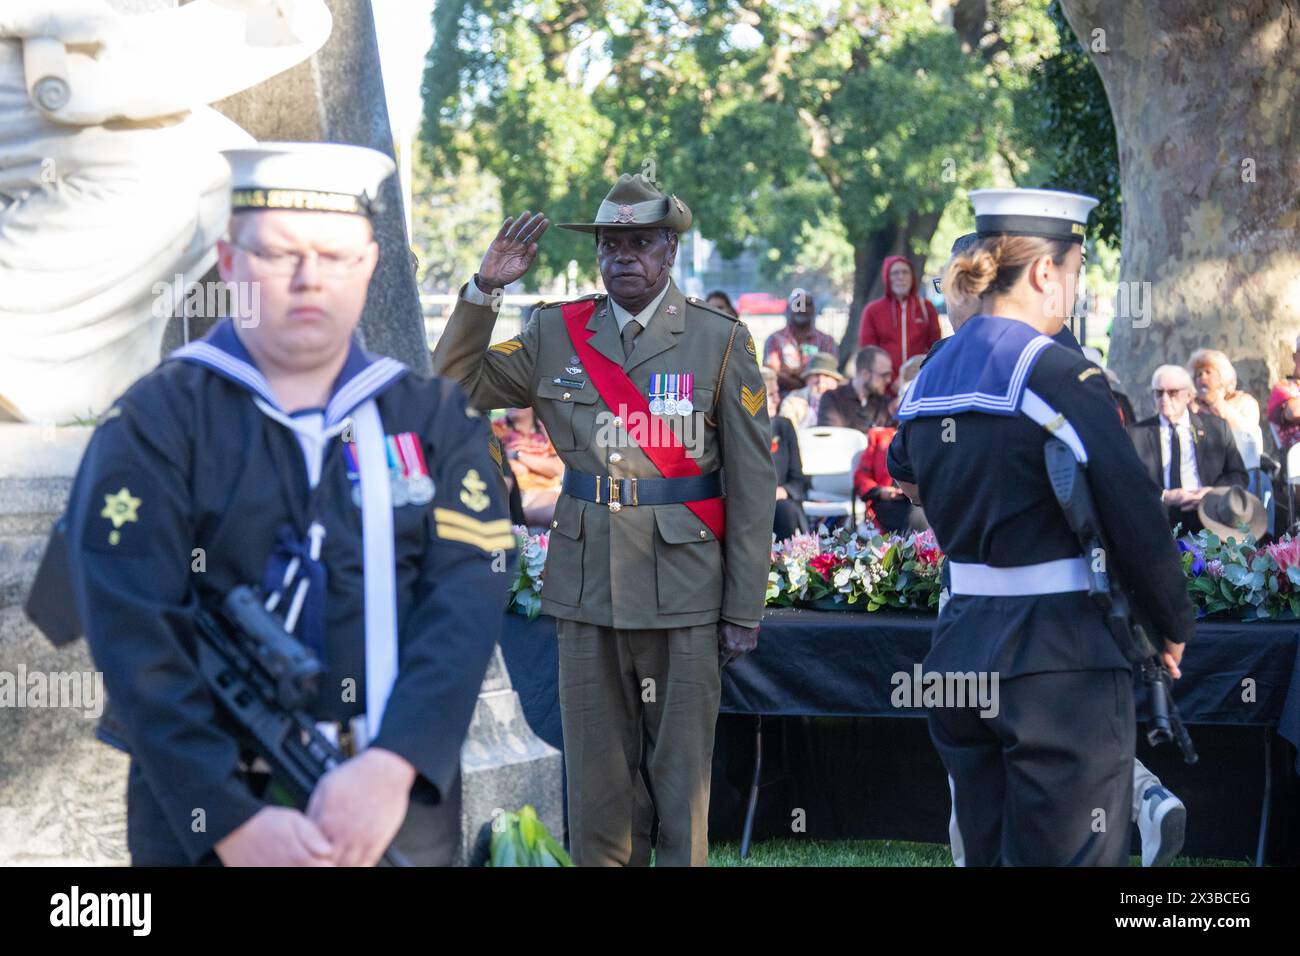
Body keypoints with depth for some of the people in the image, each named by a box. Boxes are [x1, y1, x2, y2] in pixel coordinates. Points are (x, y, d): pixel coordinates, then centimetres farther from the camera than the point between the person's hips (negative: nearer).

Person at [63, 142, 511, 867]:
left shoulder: (437, 419, 6)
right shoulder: (154, 425, -2)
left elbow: (468, 600, -7)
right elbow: (133, 638, -11)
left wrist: (392, 767, -22)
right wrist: (231, 820, -21)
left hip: (403, 811, 2)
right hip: (204, 817, -2)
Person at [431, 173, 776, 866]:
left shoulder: (720, 341, 0)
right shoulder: (556, 334, 8)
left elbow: (752, 483, -1)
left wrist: (744, 609, -4)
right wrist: (484, 289, -1)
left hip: (683, 593, -3)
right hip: (586, 588, 3)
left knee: (681, 772, 2)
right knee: (595, 775, 6)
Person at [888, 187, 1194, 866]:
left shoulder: (932, 375, 9)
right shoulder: (1056, 370, -15)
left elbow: (904, 471, 30)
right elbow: (1134, 514, -16)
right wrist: (1173, 627, -3)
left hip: (959, 650, 8)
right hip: (1058, 658, -8)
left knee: (986, 853, 16)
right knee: (1068, 856, -4)